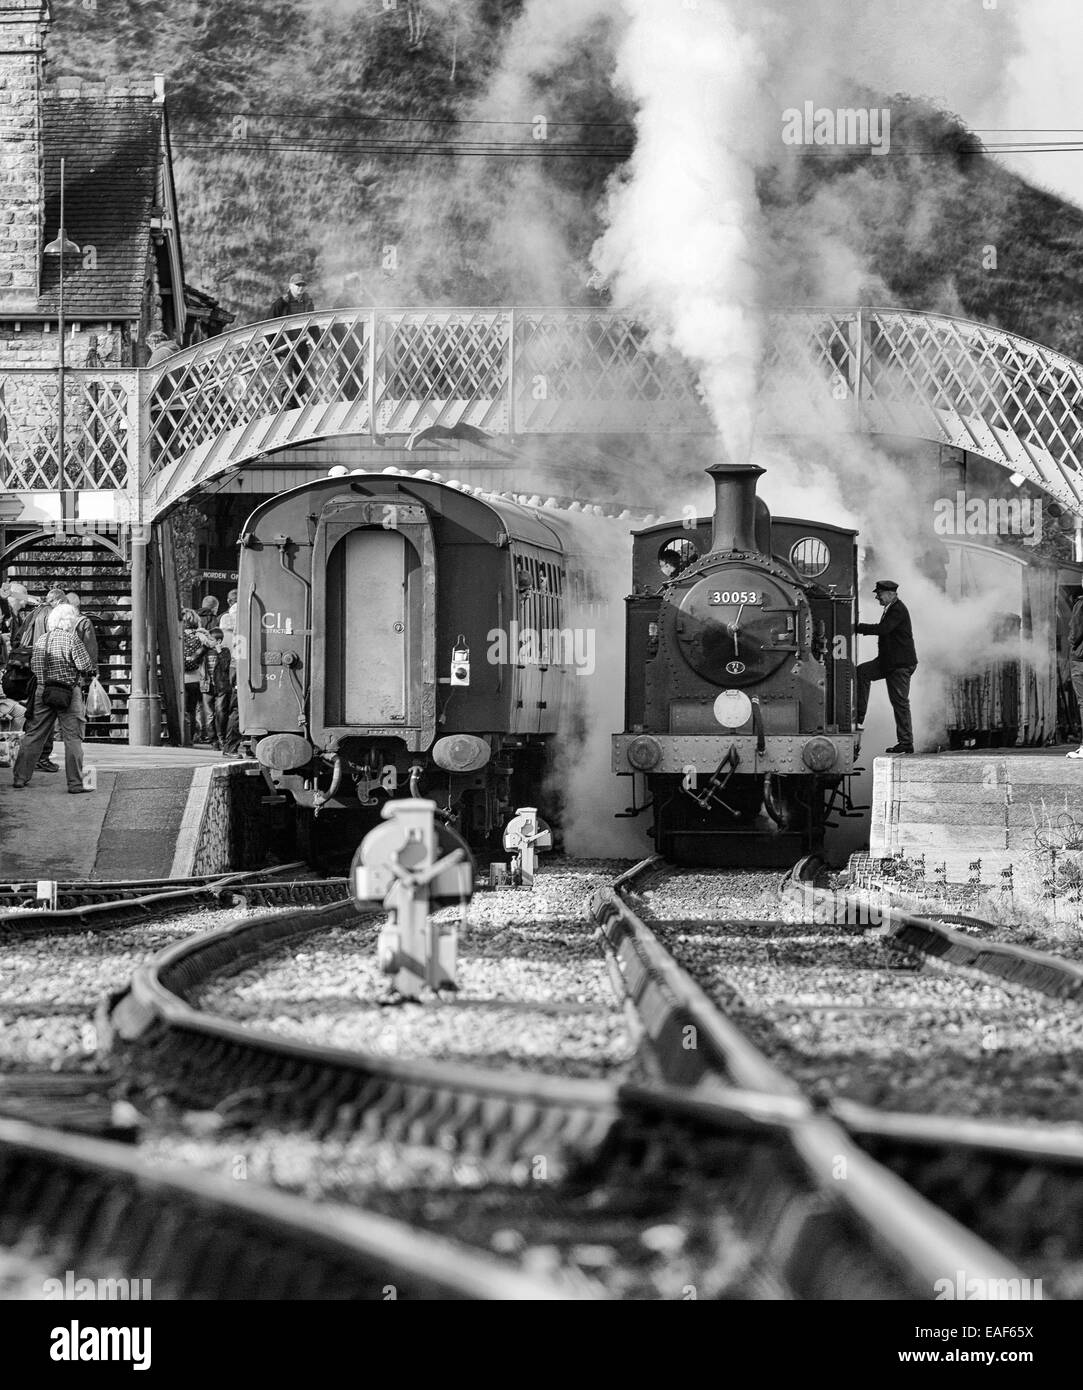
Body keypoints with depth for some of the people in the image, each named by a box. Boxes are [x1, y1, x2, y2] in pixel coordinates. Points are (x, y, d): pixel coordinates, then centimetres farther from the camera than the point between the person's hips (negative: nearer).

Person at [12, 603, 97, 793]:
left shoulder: (41, 640, 8)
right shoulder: (71, 640, -10)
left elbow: (33, 667, 11)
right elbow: (86, 666, -13)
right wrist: (93, 672, 8)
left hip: (42, 692, 5)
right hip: (69, 693, -5)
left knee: (33, 735, 12)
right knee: (73, 738, 0)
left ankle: (20, 777, 14)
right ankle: (75, 783, -3)